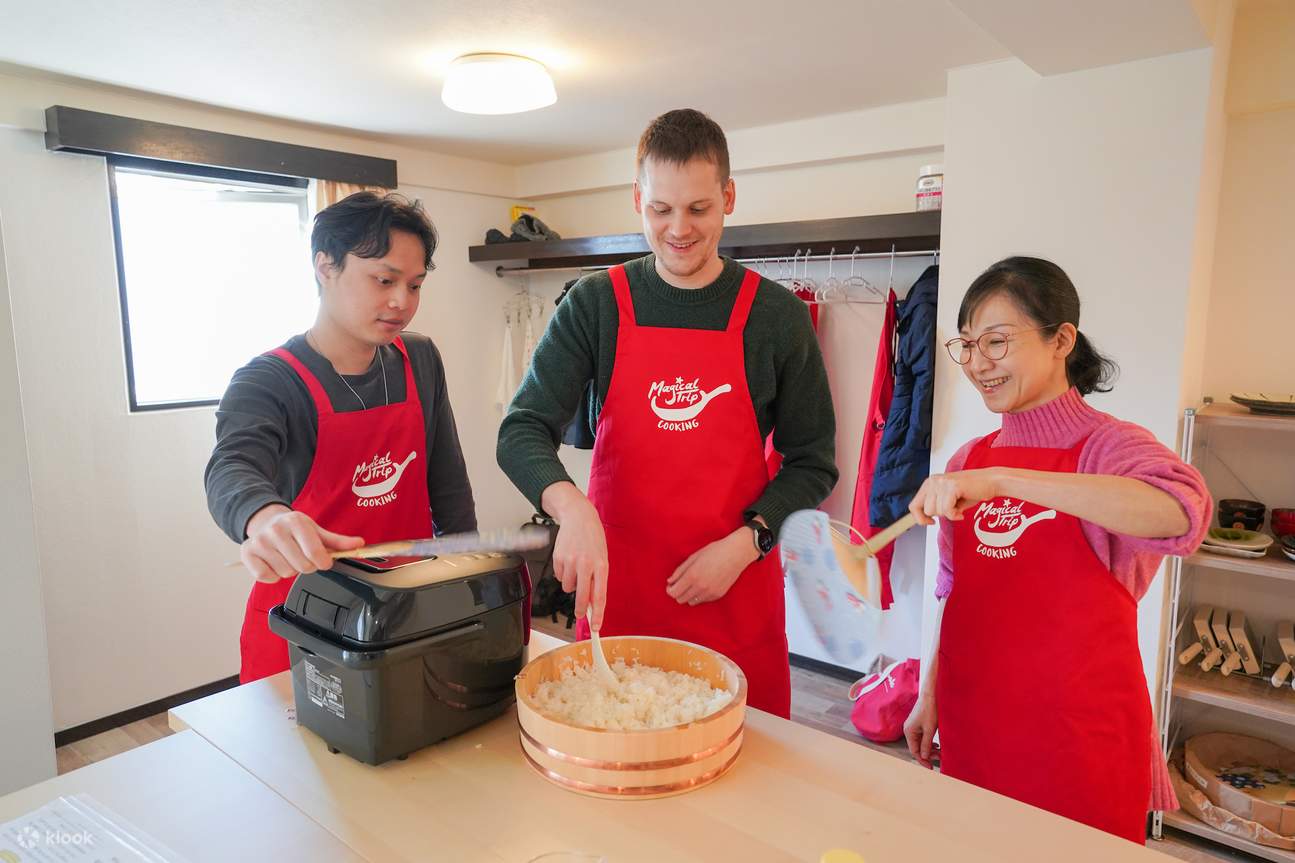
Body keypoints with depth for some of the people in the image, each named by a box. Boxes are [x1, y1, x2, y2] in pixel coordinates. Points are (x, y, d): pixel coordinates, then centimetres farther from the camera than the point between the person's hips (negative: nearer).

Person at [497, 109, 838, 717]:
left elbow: (813, 462, 3)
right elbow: (522, 432, -6)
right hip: (614, 587, 1)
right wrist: (572, 508, -26)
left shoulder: (778, 317, -2)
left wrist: (743, 544, -11)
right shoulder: (595, 306, -1)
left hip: (735, 597, 0)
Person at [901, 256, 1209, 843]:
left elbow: (1183, 511, -35)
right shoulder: (967, 463, 4)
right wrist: (930, 694, 12)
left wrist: (999, 480, -40)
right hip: (972, 728, 5)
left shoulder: (1107, 445, -11)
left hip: (1076, 732, -5)